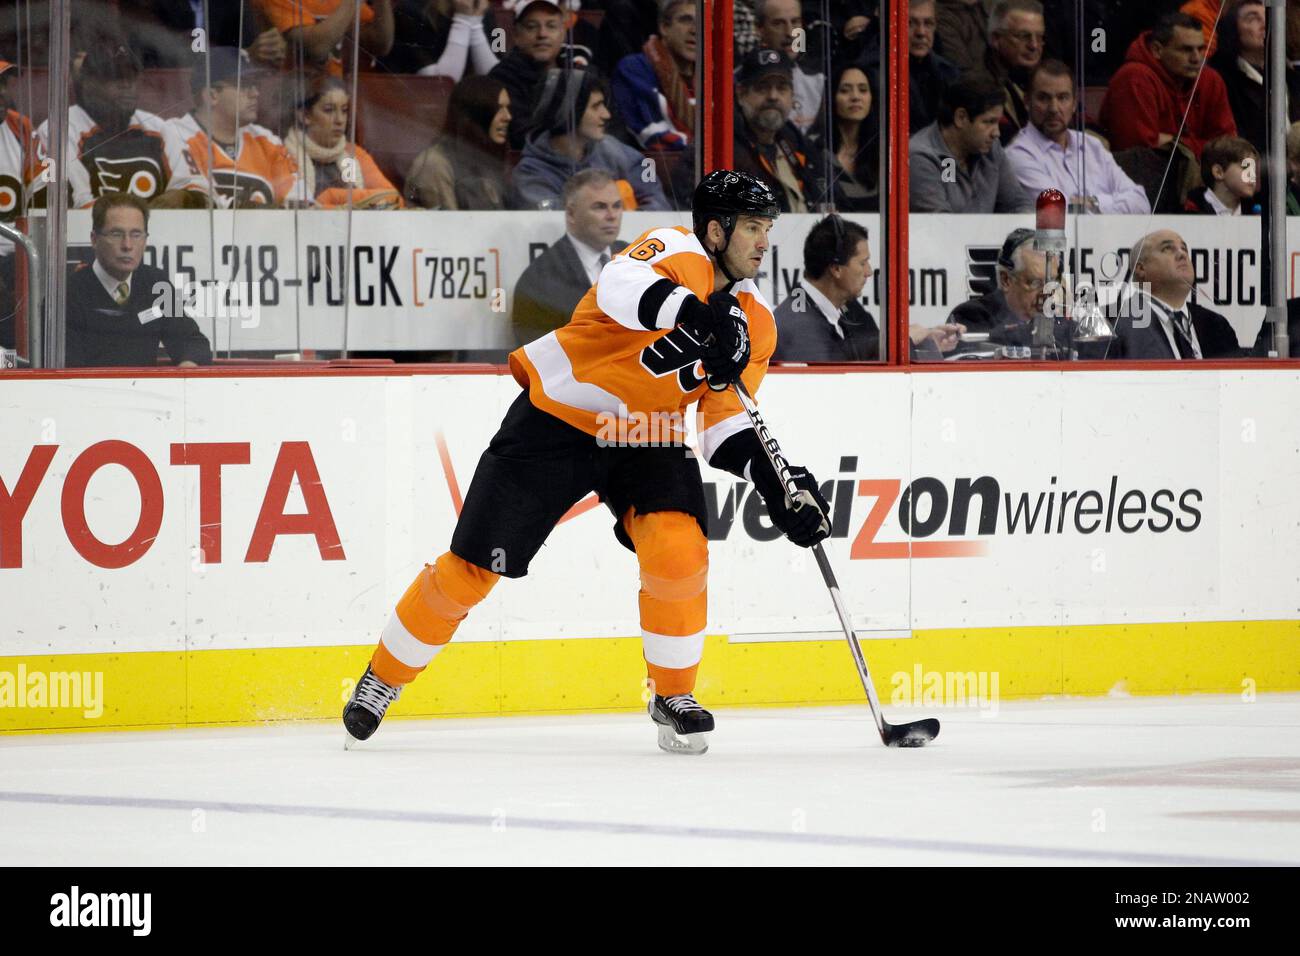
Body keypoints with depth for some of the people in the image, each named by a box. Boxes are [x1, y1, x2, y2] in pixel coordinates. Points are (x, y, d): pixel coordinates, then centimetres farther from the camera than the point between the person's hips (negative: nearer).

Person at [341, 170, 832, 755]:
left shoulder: (756, 324, 2)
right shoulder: (678, 252, -18)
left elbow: (722, 419, 2)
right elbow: (621, 287, -40)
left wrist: (773, 478, -14)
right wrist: (697, 314, -54)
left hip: (646, 438, 5)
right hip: (557, 418, -5)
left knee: (678, 548, -21)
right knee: (473, 565, -2)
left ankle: (673, 695, -2)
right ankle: (382, 678, 17)